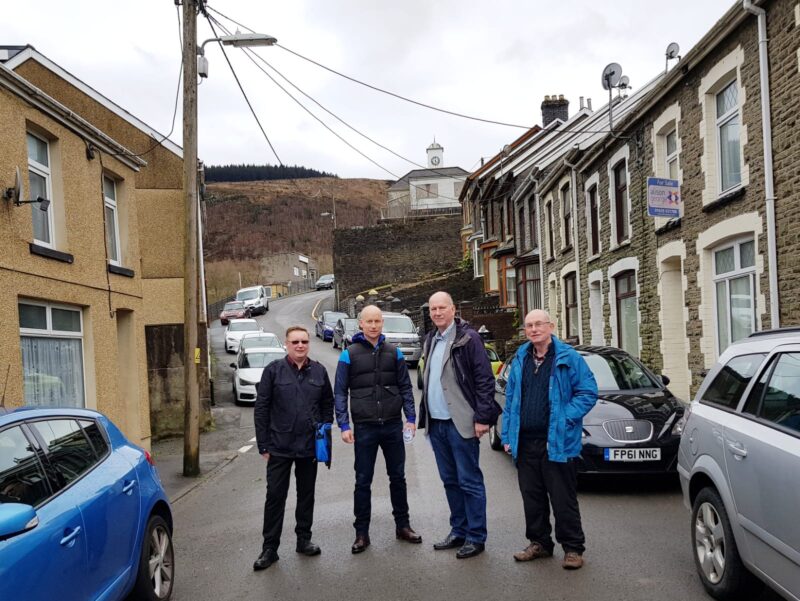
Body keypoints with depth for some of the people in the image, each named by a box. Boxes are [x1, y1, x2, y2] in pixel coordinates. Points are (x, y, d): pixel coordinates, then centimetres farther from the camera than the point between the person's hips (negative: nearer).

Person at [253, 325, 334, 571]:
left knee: (307, 495, 13)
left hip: (309, 447, 3)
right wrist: (264, 445, -6)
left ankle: (304, 540, 28)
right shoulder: (273, 371, -5)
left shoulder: (319, 371, 3)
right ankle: (270, 548, 13)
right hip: (279, 447, -2)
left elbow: (327, 404, 11)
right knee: (275, 496, 3)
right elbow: (261, 409, -4)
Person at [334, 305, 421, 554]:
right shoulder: (349, 354, -2)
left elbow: (405, 387, 8)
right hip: (364, 427, -2)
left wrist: (411, 417, -1)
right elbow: (341, 392, -1)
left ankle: (403, 525, 26)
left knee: (398, 477, 12)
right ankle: (362, 533, 16)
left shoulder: (394, 352, 5)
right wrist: (344, 425, -9)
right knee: (363, 481, 6)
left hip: (393, 425, 2)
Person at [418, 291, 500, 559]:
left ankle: (476, 537, 10)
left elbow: (485, 379, -13)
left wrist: (483, 417, -17)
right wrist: (425, 416, 15)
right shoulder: (431, 340, 14)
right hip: (436, 423, 8)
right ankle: (459, 531, 27)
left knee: (469, 481, 0)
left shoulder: (468, 338, -9)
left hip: (461, 423, -8)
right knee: (450, 480, 15)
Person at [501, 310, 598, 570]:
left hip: (557, 442, -5)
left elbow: (588, 392, -5)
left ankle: (573, 548, 16)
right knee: (532, 497, 13)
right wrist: (507, 435, 10)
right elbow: (510, 399, 15)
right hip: (524, 443, 5)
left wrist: (566, 418, -13)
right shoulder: (520, 360, 11)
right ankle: (539, 543, 28)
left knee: (563, 499, 2)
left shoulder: (568, 358, -4)